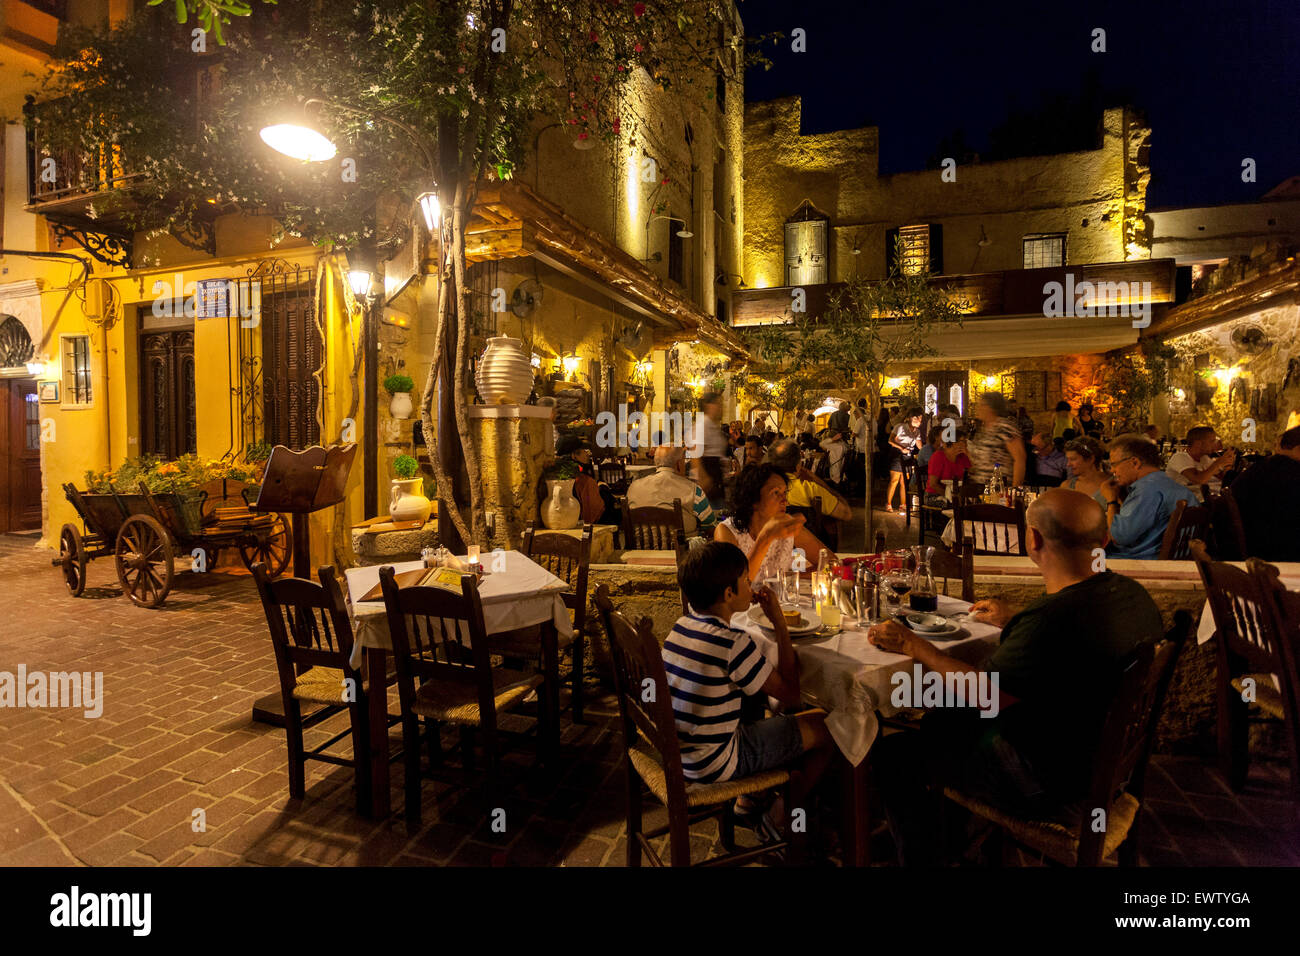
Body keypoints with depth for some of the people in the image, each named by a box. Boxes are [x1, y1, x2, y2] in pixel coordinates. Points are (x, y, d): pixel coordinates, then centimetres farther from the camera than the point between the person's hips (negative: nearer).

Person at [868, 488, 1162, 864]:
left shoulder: (1051, 618, -35)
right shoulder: (1131, 593, -6)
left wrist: (914, 646, -12)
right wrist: (1013, 622, 20)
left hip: (1047, 788, -9)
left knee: (892, 755, 1)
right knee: (942, 719, 25)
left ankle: (918, 857, 24)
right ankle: (948, 831, 43)